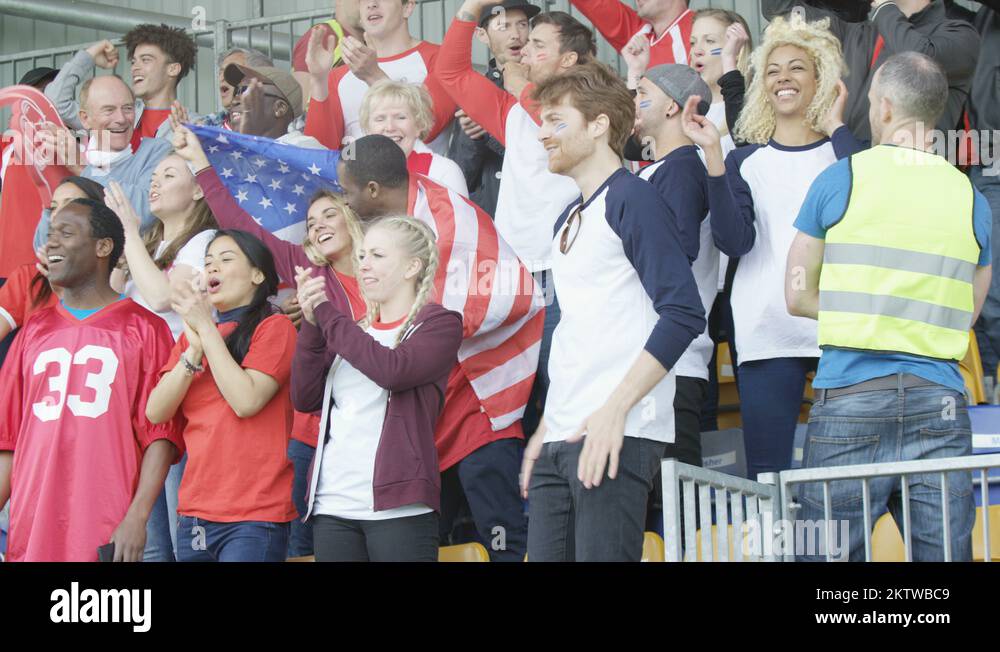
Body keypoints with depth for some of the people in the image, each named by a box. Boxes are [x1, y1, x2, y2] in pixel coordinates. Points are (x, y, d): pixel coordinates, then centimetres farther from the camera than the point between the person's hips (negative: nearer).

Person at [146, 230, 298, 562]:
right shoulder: (191, 336, 17)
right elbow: (156, 412, 4)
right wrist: (195, 348, -7)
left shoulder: (274, 328, -1)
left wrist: (207, 327, -10)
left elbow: (246, 401, -16)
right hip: (194, 515, 6)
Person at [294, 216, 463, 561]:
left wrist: (325, 313, -8)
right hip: (332, 507, 6)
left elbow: (392, 370, -16)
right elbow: (305, 399, 11)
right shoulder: (354, 332, 20)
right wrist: (311, 325, -1)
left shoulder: (440, 324, 3)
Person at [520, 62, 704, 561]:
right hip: (560, 441, 8)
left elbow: (683, 314, -14)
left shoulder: (632, 199, -4)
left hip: (618, 436, -8)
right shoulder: (569, 220, 22)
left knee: (601, 556, -13)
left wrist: (614, 410, -19)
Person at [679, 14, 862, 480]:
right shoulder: (745, 161, 14)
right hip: (767, 333, 1)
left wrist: (836, 128, -8)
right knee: (766, 473, -2)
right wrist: (713, 155, -9)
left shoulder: (843, 151, 10)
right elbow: (733, 240, -3)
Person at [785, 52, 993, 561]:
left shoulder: (839, 179, 1)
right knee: (945, 555, 3)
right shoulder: (970, 197, 9)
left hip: (850, 400, -3)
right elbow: (965, 314, 12)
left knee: (830, 556, 2)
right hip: (940, 404, 3)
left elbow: (798, 296, 6)